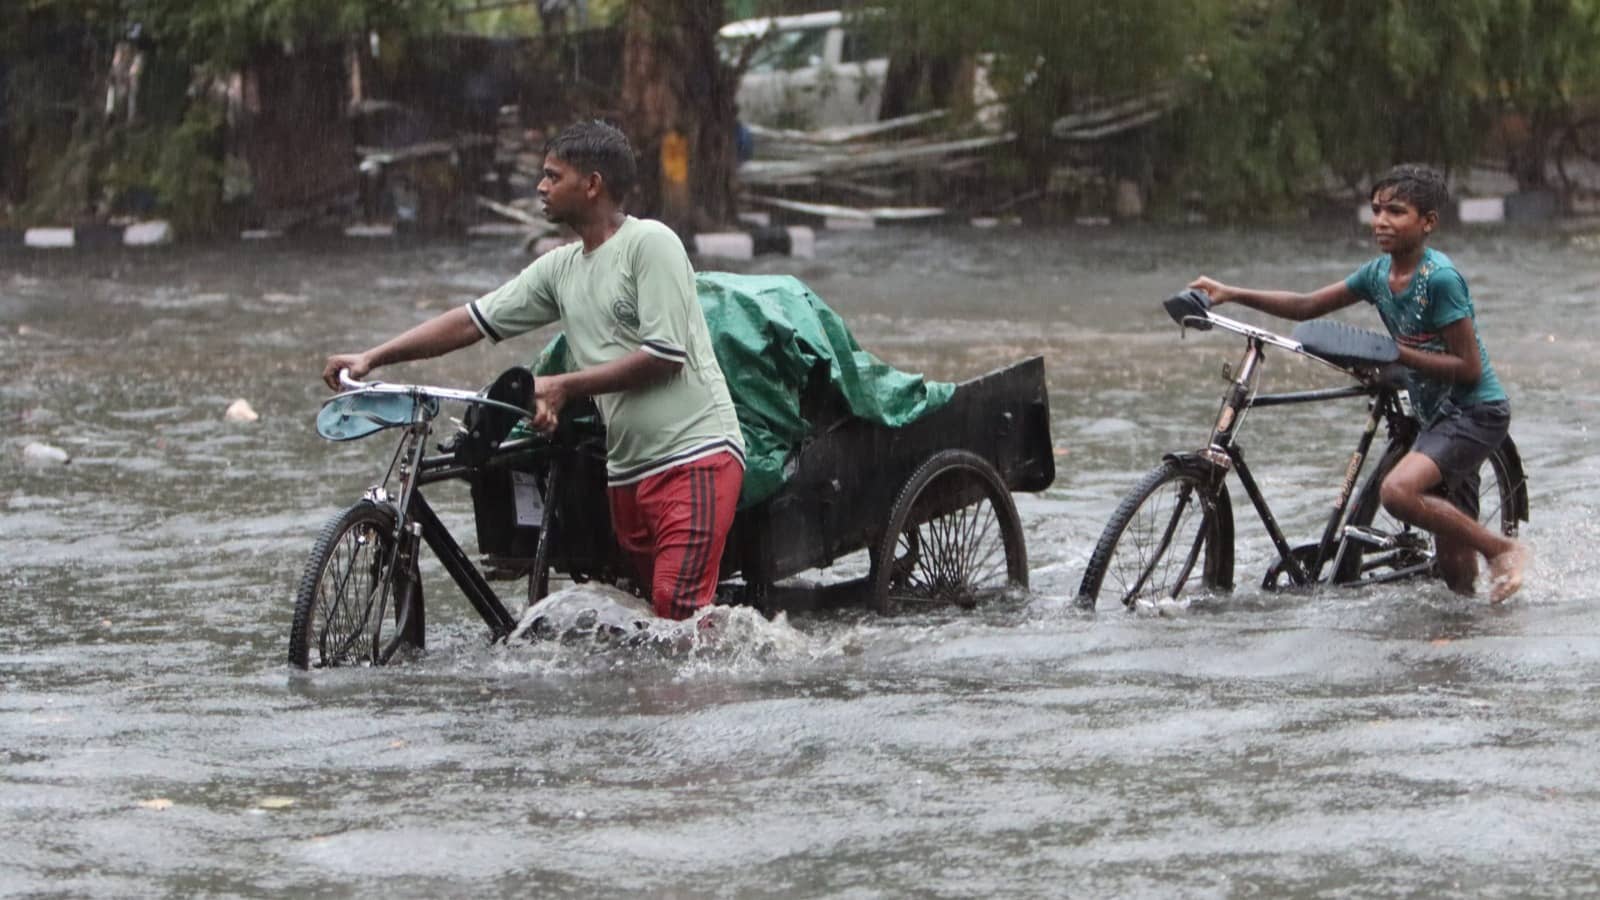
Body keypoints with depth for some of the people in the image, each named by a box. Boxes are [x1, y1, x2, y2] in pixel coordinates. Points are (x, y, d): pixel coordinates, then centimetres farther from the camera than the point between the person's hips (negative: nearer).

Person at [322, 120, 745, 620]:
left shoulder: (650, 243, -8)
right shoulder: (560, 269, 14)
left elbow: (665, 354, -14)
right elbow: (474, 320, 13)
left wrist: (564, 386, -13)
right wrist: (371, 358, 6)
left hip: (696, 453, -8)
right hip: (629, 469, 8)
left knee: (677, 606, -20)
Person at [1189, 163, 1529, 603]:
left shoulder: (1440, 278, -19)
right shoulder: (1379, 273, 4)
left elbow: (1468, 367, -20)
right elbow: (1307, 306, 9)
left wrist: (1397, 354, -22)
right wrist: (1231, 294, -1)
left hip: (1476, 412, -8)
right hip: (1437, 416, 8)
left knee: (1398, 490, -29)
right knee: (1453, 563, 9)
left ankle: (1501, 549, -14)